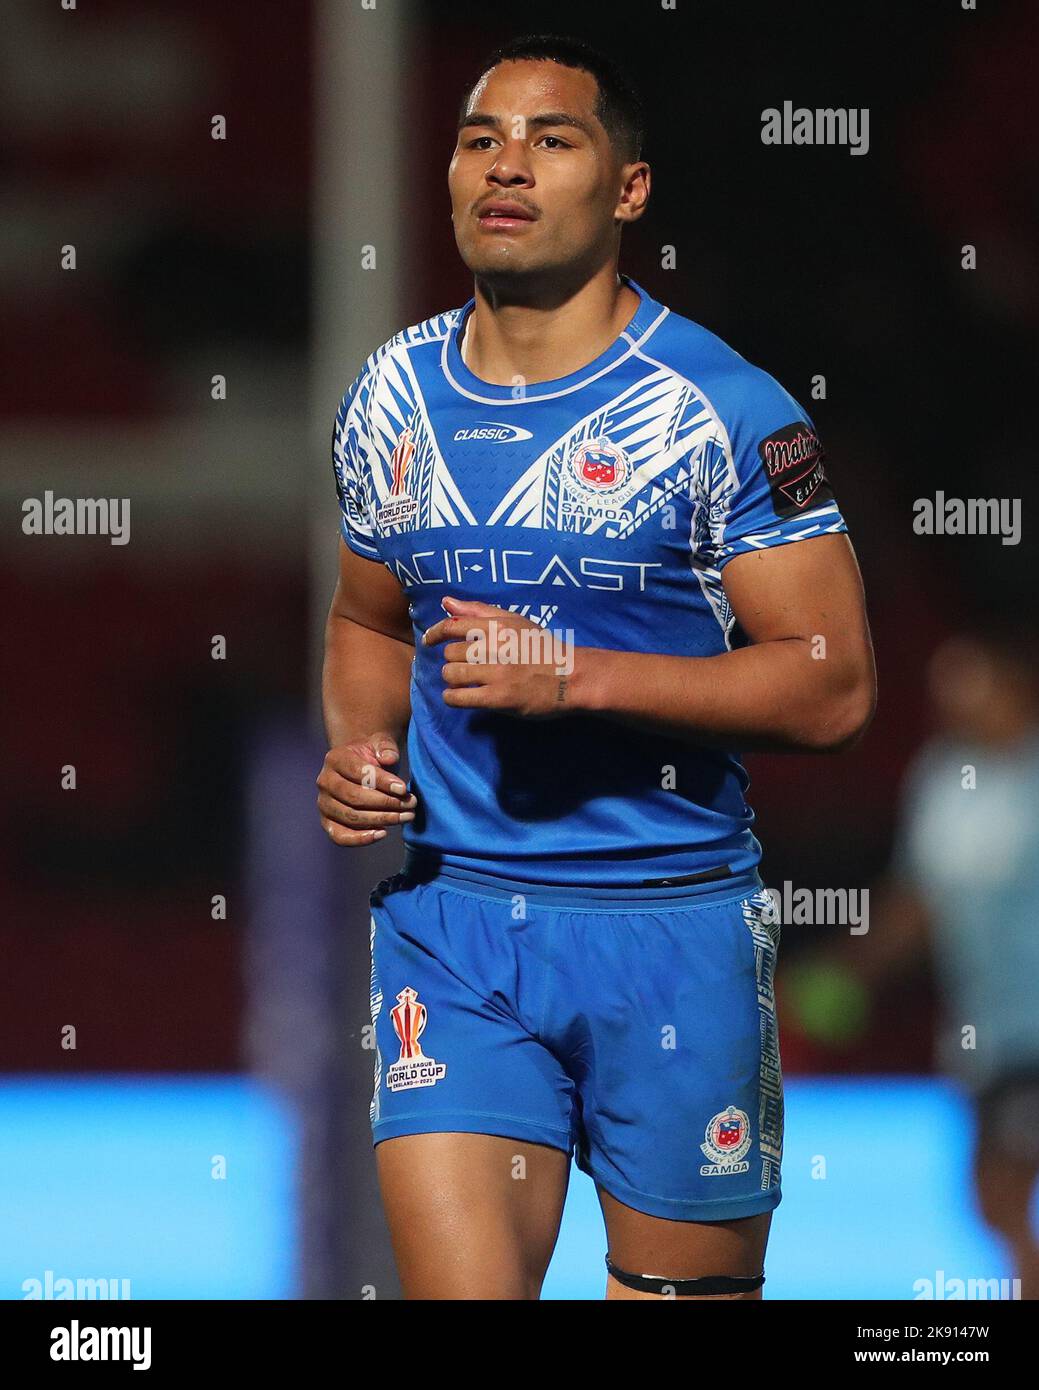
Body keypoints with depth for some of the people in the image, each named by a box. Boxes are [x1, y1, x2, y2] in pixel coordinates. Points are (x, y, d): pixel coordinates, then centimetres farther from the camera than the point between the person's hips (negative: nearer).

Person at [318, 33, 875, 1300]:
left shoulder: (722, 411, -7)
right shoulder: (396, 399, 8)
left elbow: (832, 686, -10)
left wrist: (577, 677, -19)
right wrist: (358, 748, 2)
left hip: (671, 923, -3)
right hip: (450, 920, 3)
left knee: (686, 1290, 7)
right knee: (457, 1291, -10)